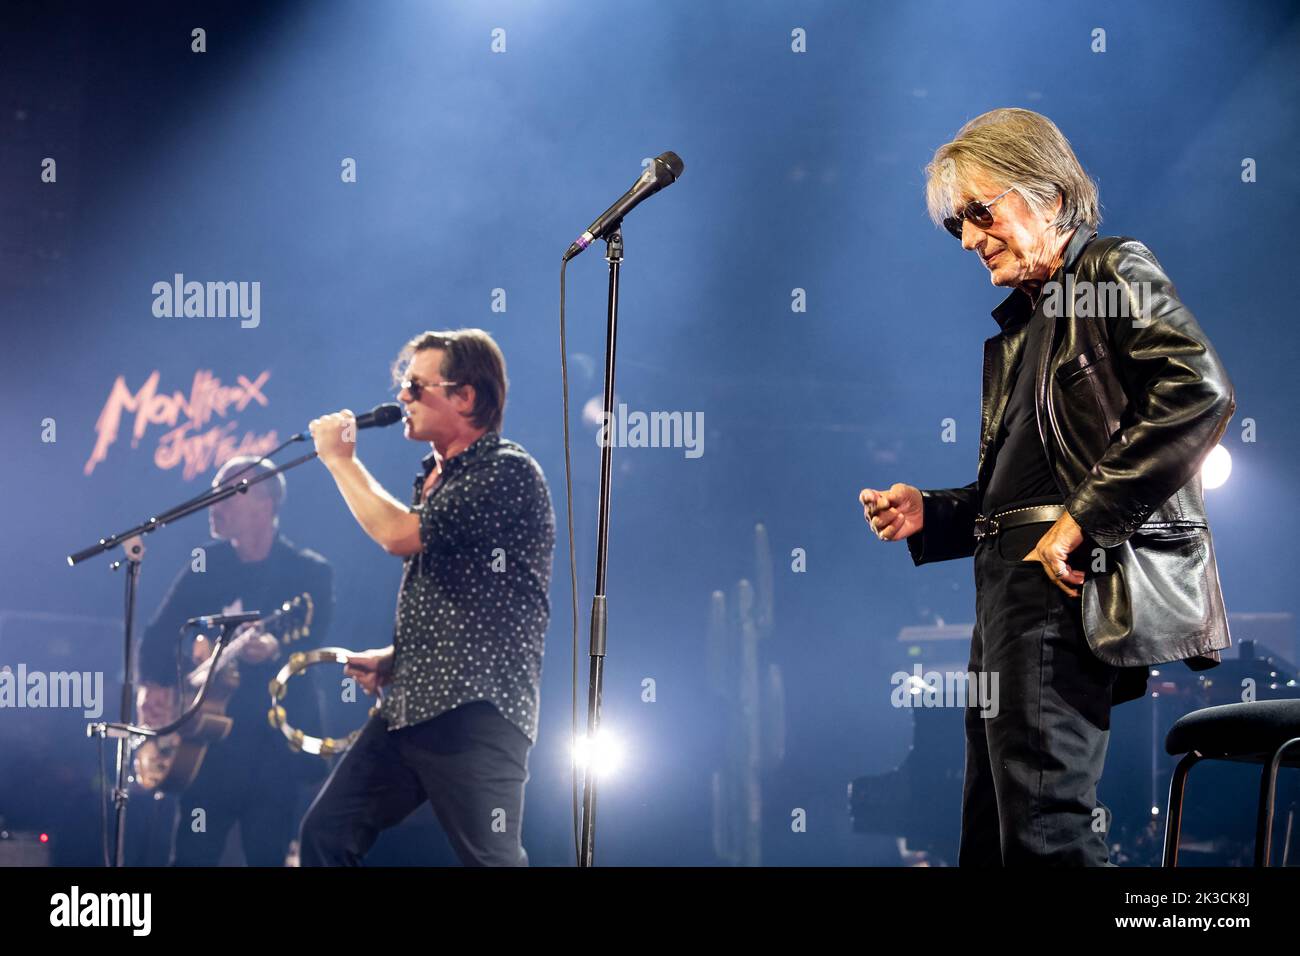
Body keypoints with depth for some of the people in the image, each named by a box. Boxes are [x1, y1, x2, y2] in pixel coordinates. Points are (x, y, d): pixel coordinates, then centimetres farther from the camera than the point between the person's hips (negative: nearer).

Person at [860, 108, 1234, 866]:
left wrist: (1083, 519, -20)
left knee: (1044, 828, -18)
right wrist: (929, 515, 9)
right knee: (991, 836, 10)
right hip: (1010, 587, 10)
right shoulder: (1018, 325, 24)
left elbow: (1200, 391, -19)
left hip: (1071, 583, -10)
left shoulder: (1114, 271, -1)